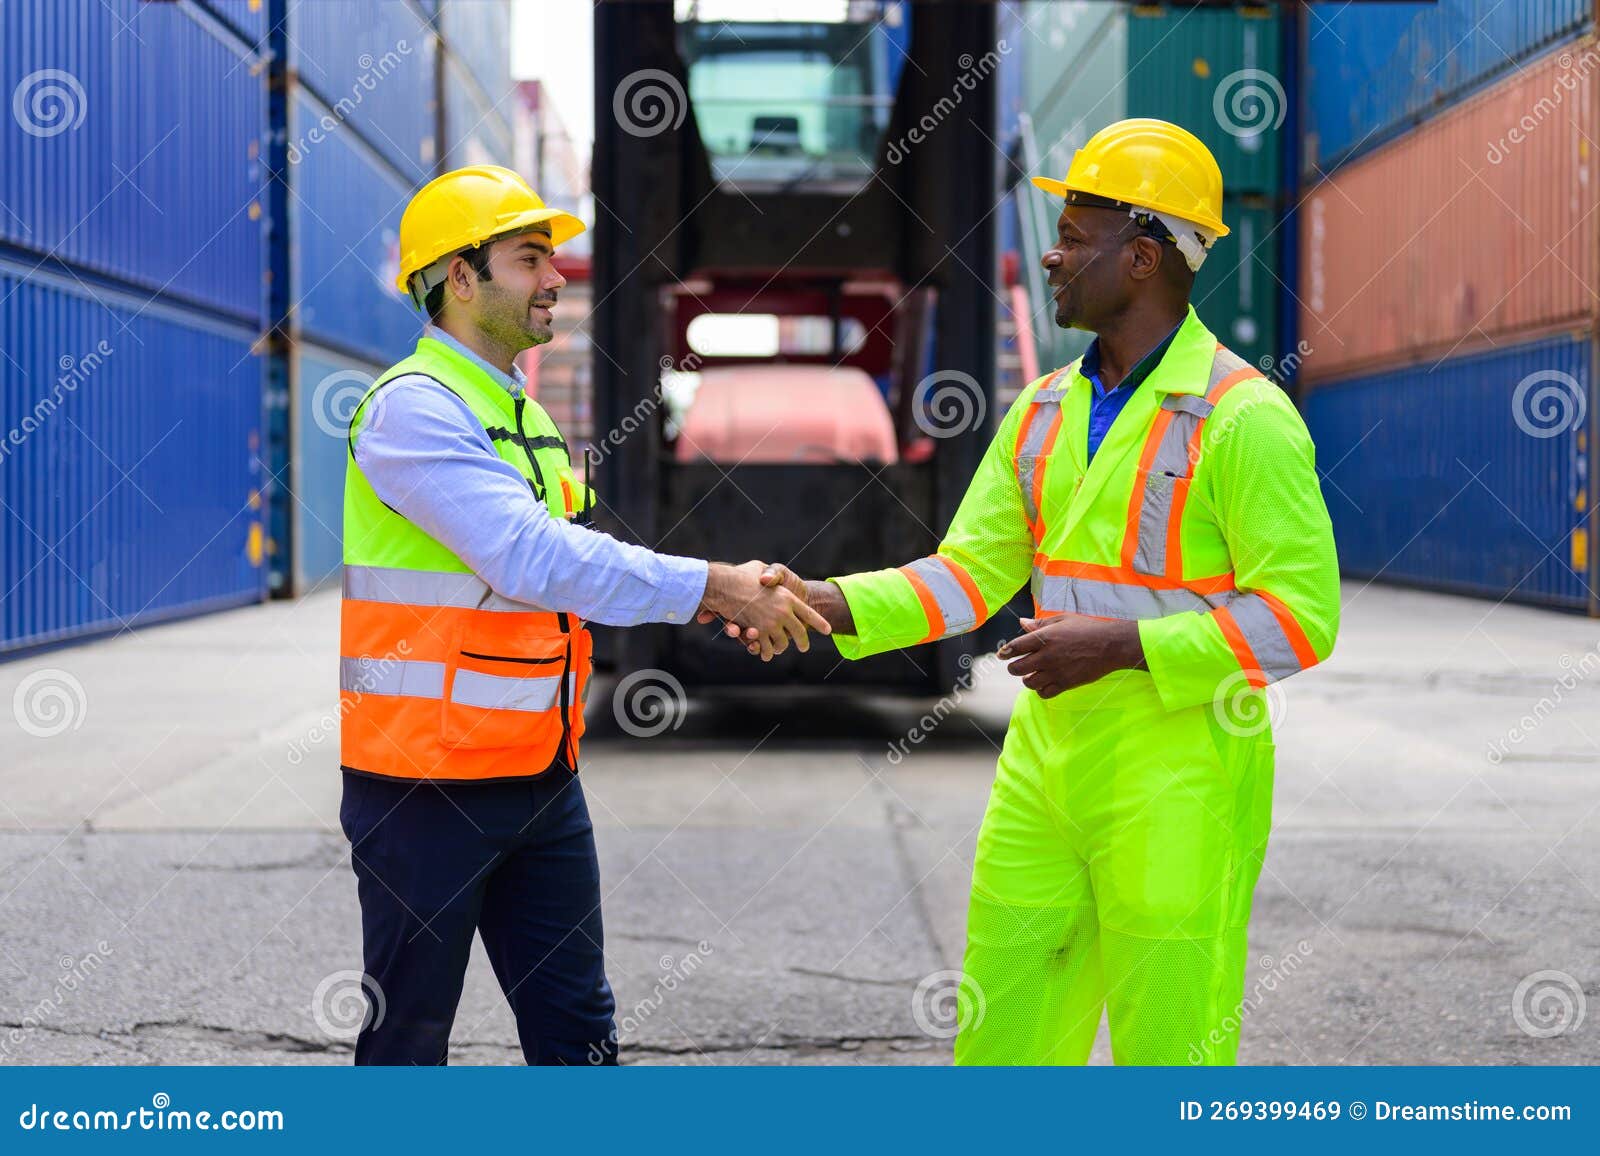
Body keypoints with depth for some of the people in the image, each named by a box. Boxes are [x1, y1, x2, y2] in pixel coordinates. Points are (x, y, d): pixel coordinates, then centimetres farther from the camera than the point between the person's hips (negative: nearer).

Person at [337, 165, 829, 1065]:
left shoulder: (527, 418, 16)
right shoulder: (414, 408, -15)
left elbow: (579, 563, 13)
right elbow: (530, 557, -26)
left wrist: (726, 603, -2)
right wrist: (708, 585, -26)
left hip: (541, 782, 9)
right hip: (424, 784, -8)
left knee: (578, 1030, 11)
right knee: (408, 1035, 4)